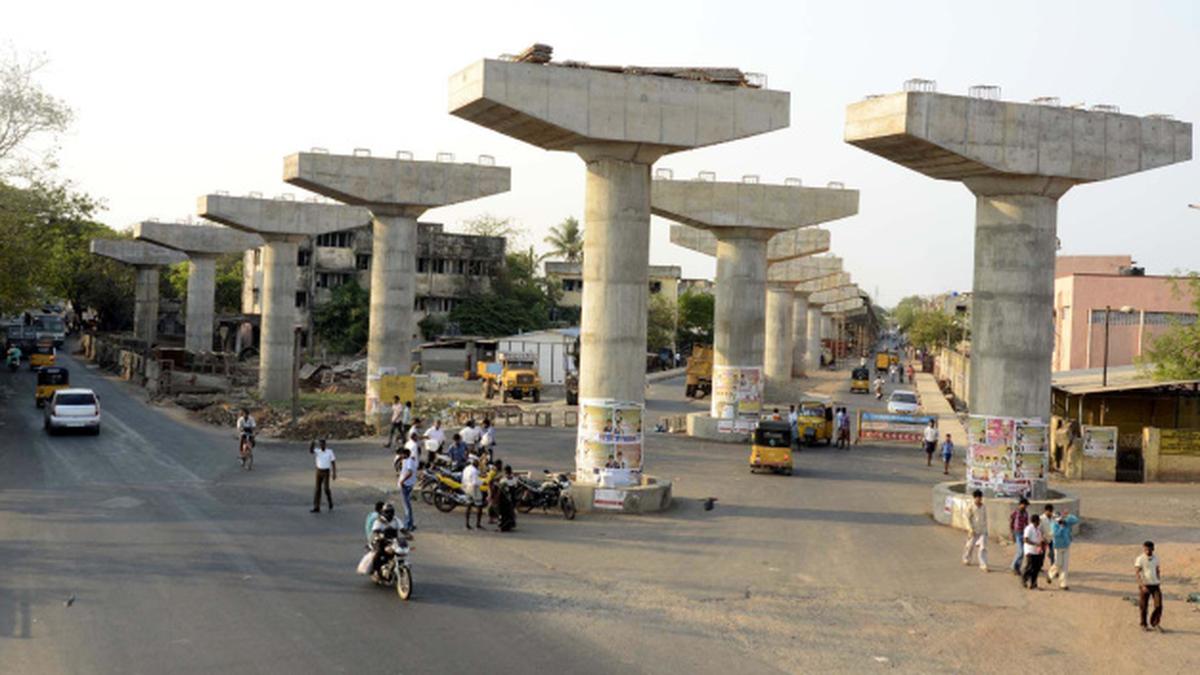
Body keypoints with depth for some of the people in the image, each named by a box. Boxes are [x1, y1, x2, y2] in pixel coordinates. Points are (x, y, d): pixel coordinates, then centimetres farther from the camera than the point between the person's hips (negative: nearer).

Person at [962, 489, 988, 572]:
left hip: (982, 531, 3)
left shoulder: (983, 507, 6)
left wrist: (986, 529, 13)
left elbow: (985, 518, 15)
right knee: (970, 546, 9)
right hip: (974, 531, -3)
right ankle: (966, 559, 35)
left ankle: (983, 565, -6)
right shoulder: (970, 506, -7)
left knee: (983, 547, -6)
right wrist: (971, 529, -14)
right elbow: (968, 518, -8)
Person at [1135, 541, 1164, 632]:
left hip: (1155, 585, 4)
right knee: (1143, 606, 3)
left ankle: (1155, 623, 14)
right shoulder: (1140, 559, -9)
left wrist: (1159, 583, 11)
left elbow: (1158, 571, 18)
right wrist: (1143, 586, -19)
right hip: (1145, 585, -4)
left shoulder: (1155, 558, 8)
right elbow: (1137, 573, -12)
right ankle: (1144, 625, 18)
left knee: (1159, 605, -3)